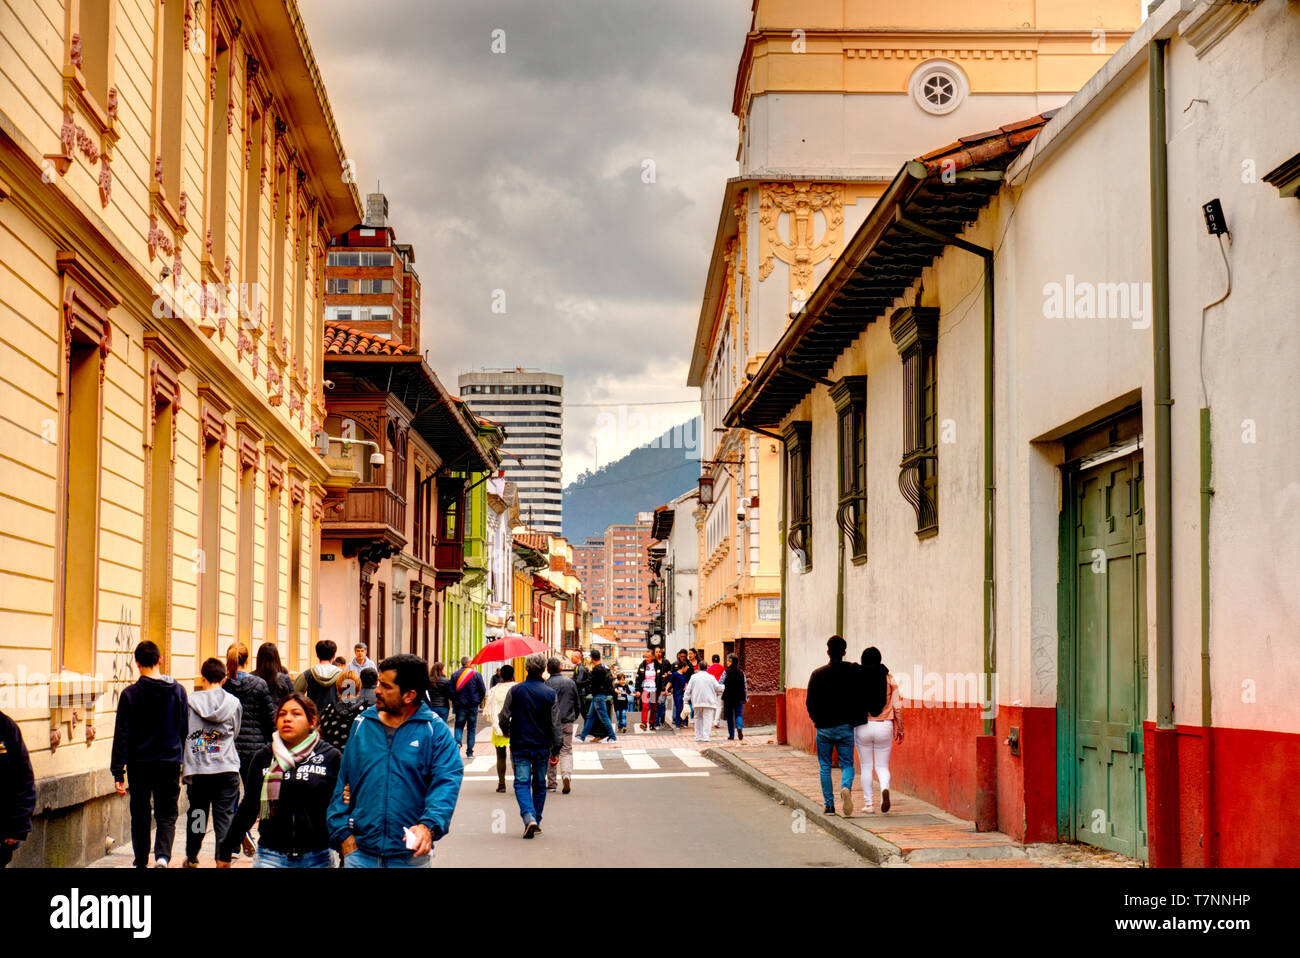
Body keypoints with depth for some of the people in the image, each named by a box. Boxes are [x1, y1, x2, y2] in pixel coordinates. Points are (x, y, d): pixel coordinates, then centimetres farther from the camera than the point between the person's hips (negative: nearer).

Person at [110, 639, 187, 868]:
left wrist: (118, 772, -5)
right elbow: (185, 730, 9)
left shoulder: (130, 694, -6)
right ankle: (163, 855, -17)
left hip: (140, 764, -1)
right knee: (166, 815, 5)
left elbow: (122, 735, -7)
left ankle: (141, 861, 19)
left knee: (140, 816, 13)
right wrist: (182, 761, 20)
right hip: (170, 763, 1)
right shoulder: (178, 691, 2)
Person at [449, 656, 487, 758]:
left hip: (460, 706, 1)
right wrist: (478, 701, 13)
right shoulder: (476, 675, -4)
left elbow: (451, 691, -3)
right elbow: (483, 691, -3)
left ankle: (457, 742, -16)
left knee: (459, 726, 12)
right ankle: (469, 752, 7)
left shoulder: (454, 675, -1)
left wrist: (455, 703, 10)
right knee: (471, 729, 8)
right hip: (473, 707, -1)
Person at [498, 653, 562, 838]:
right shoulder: (550, 693, -4)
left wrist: (507, 732, 20)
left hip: (520, 746, -1)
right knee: (539, 784, 15)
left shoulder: (515, 691, -5)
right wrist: (556, 750, 4)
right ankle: (536, 821, 21)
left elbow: (504, 717, -2)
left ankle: (529, 817, -22)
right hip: (542, 746, 1)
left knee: (522, 783, -1)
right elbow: (555, 724, -3)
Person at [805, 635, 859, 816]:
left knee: (825, 766, 10)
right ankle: (846, 788, -22)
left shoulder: (818, 674, -4)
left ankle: (829, 804, 9)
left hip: (824, 727, -1)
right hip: (846, 726, 1)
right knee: (847, 763, 7)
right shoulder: (853, 672, -2)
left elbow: (810, 701, -2)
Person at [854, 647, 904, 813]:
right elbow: (897, 707, 0)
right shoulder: (889, 679, -2)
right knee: (882, 766, 10)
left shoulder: (857, 679, -6)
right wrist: (899, 729, 10)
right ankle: (885, 788, -20)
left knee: (866, 766, 12)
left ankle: (868, 803, 11)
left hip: (863, 727, -1)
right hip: (884, 726, 1)